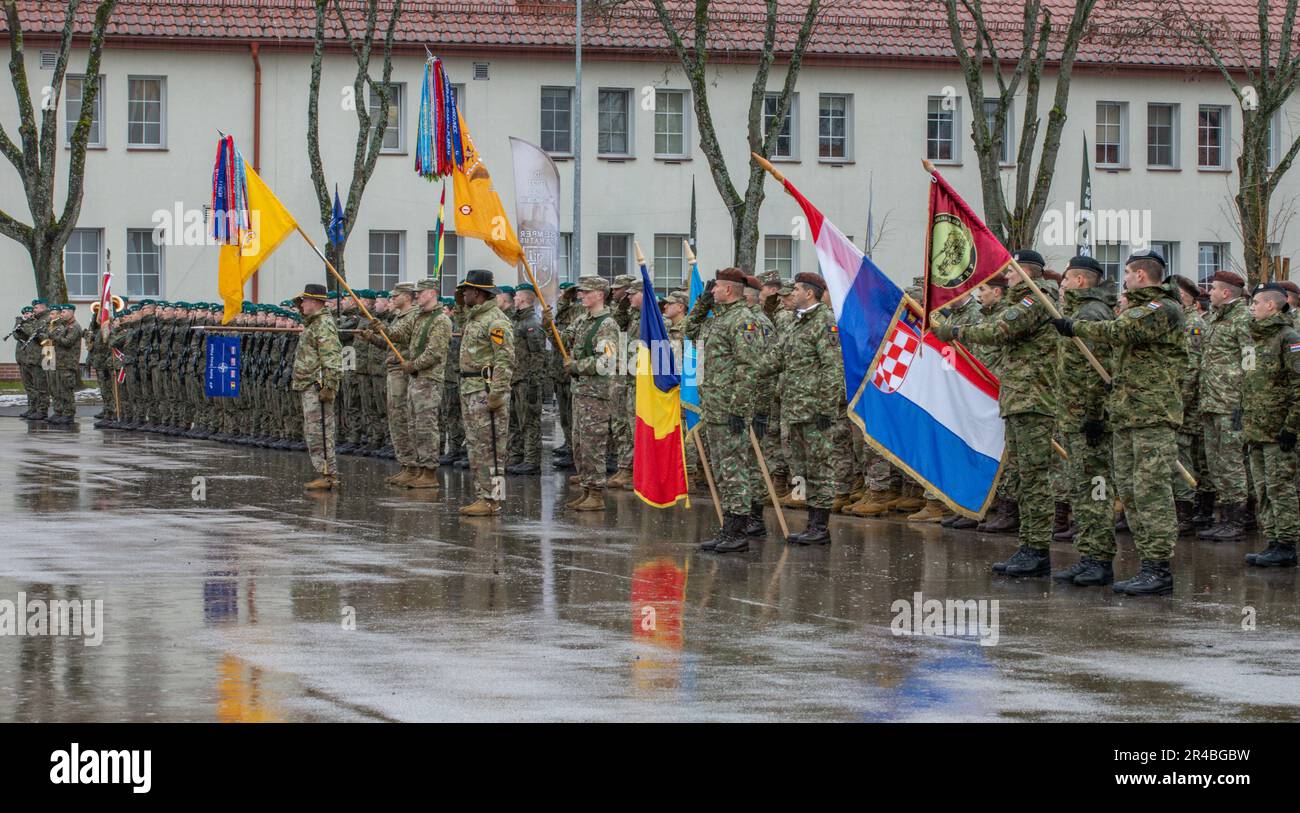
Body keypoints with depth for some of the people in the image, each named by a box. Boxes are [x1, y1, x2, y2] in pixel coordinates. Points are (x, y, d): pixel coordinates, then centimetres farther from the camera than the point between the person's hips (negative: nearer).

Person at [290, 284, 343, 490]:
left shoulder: (324, 324, -13)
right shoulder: (314, 324, 21)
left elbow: (332, 359, -21)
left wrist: (328, 386, -25)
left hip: (317, 387, -11)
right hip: (308, 388, 11)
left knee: (319, 432, -12)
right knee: (312, 432, 11)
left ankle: (328, 475, -13)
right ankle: (325, 474, 13)